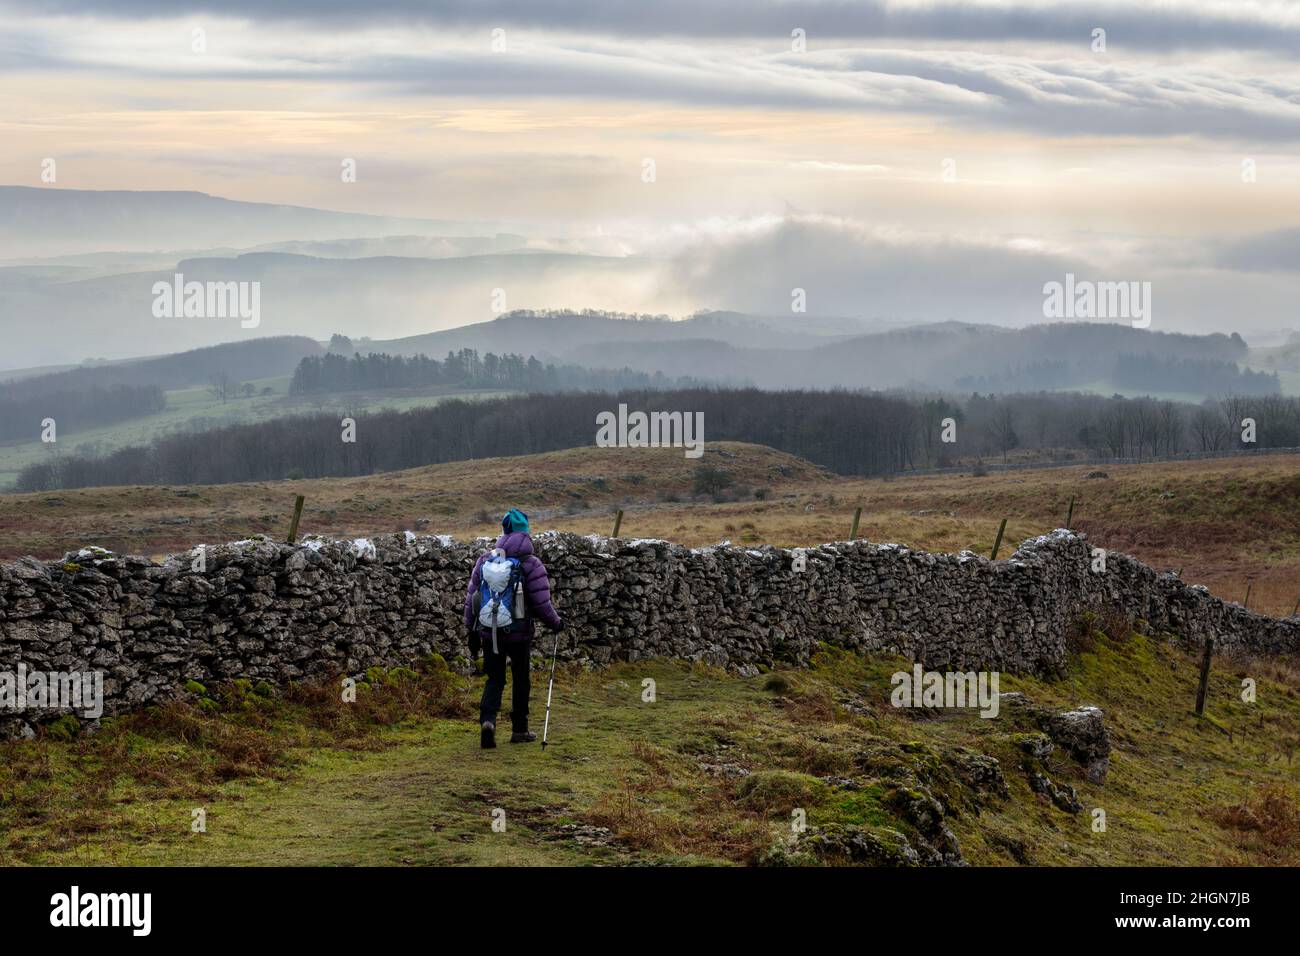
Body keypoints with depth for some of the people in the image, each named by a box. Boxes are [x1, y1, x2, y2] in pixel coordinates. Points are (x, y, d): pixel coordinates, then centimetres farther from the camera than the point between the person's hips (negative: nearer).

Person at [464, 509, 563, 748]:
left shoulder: (485, 560, 2)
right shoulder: (531, 564, -11)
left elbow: (471, 597, 5)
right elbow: (542, 604, -11)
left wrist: (471, 630, 14)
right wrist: (556, 623, 7)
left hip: (489, 632, 3)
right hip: (519, 634, -3)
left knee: (494, 680, 10)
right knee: (521, 680, 15)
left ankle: (487, 720, -15)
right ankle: (519, 730, 23)